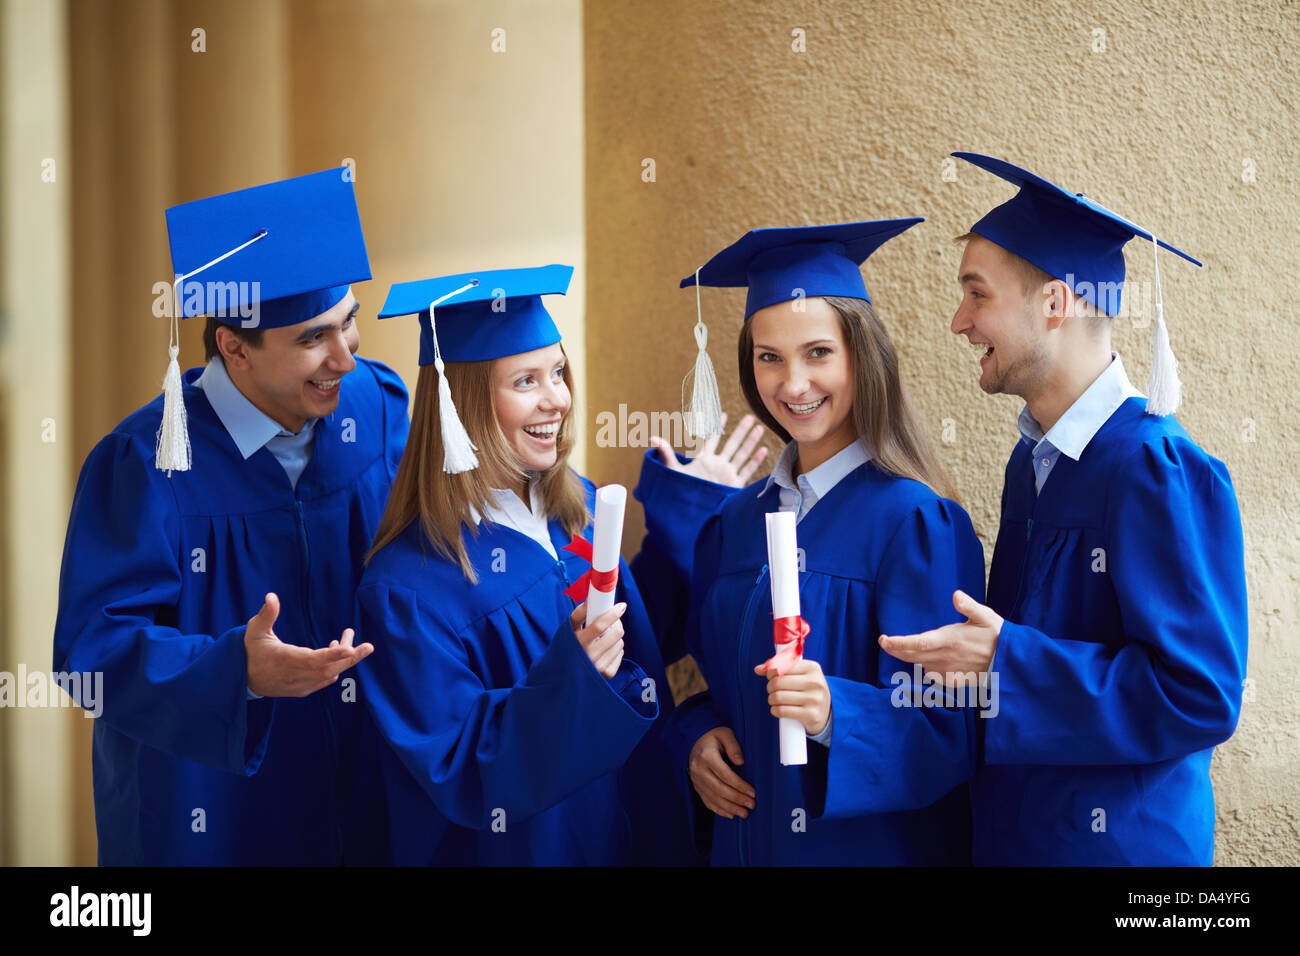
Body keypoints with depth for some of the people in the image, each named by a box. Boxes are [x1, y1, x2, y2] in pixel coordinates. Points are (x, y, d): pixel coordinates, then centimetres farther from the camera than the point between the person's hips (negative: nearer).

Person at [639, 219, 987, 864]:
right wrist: (696, 739, -7)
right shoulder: (735, 521, 4)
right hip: (747, 836, 5)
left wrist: (835, 715, -32)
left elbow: (947, 731, -17)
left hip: (875, 841, -5)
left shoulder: (914, 521, -14)